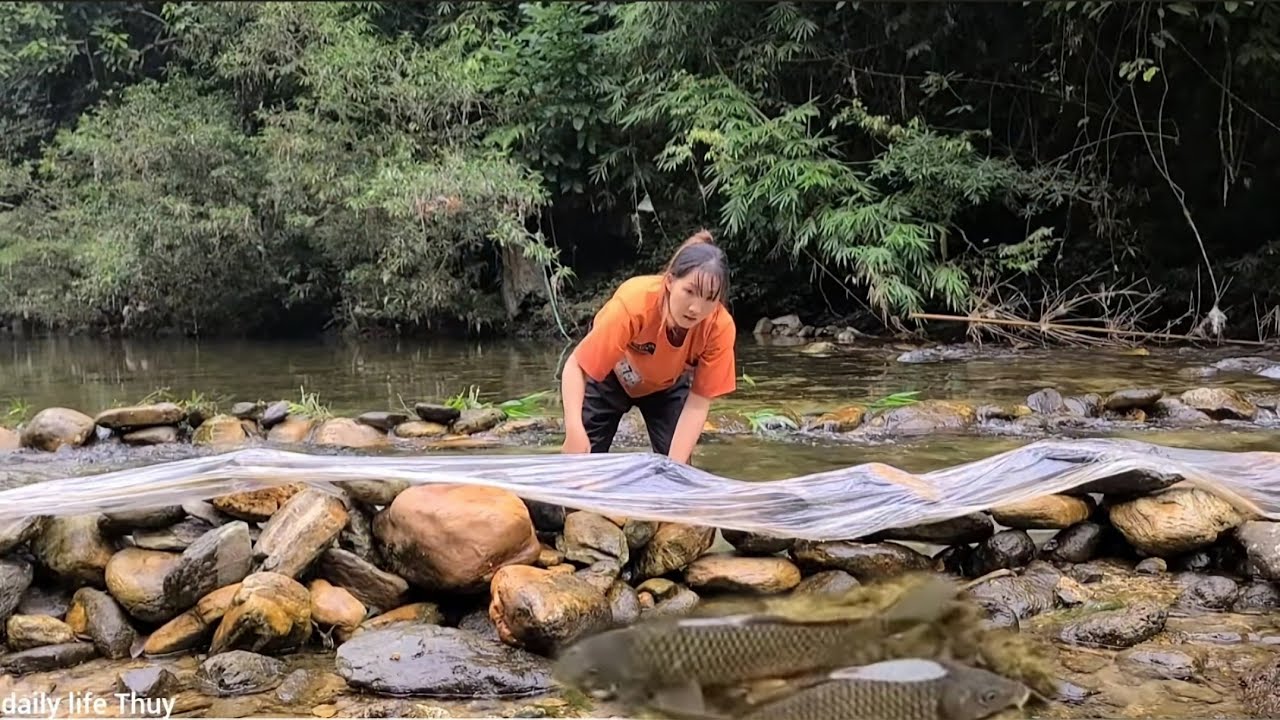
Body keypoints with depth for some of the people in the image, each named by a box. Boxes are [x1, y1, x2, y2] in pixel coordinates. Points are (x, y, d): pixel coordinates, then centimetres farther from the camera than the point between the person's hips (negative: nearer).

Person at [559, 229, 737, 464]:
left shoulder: (720, 327, -34)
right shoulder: (634, 303, -42)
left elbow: (698, 402, -27)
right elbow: (576, 367, -36)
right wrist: (574, 430, -49)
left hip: (667, 386, 2)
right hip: (609, 377, -2)